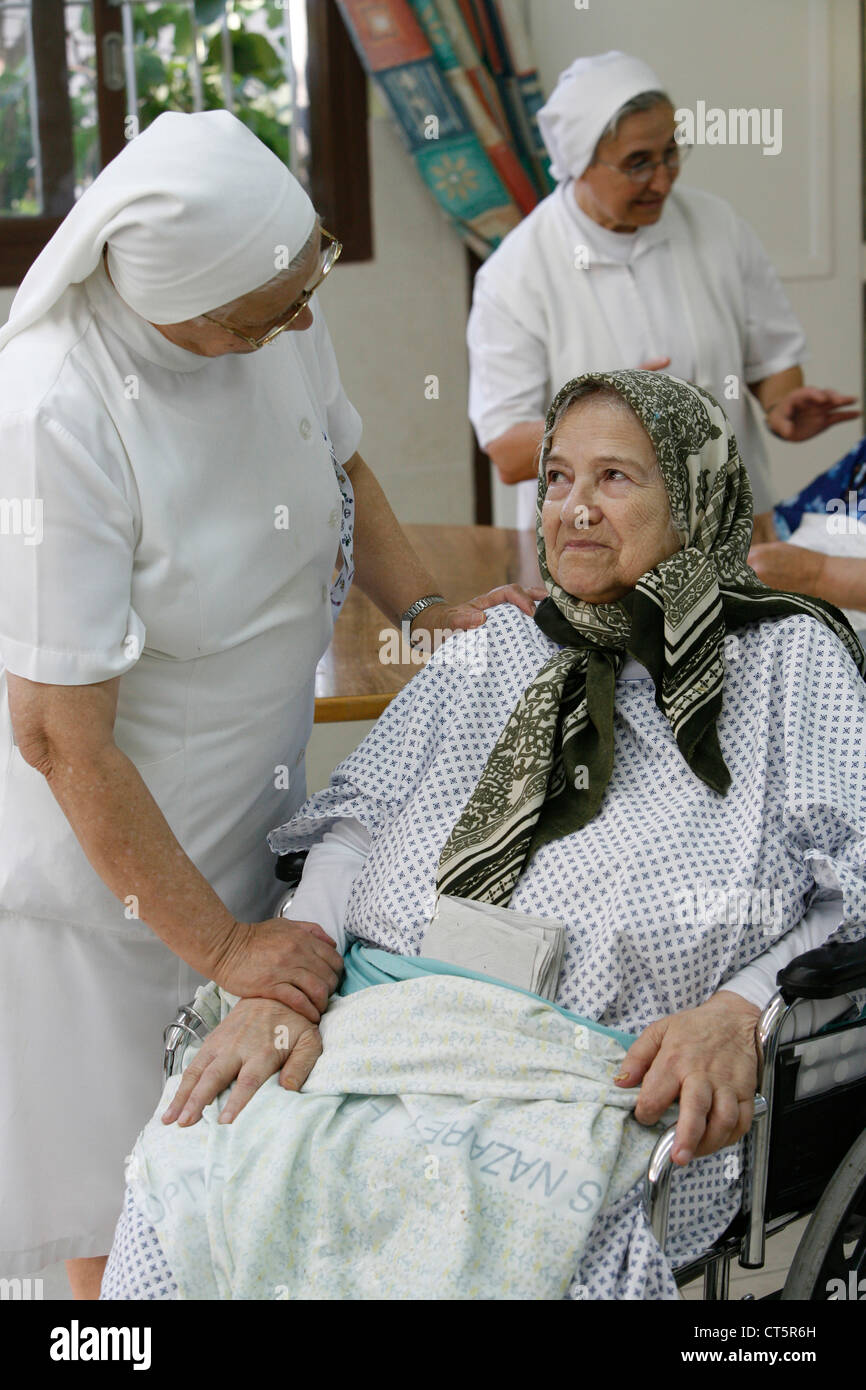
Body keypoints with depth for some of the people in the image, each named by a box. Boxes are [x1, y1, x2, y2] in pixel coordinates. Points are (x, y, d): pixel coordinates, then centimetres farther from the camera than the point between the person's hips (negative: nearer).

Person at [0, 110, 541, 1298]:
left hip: (253, 806, 6)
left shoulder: (280, 306, -10)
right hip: (103, 851, -6)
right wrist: (218, 945, -20)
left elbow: (339, 461, 15)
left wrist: (425, 608, 1)